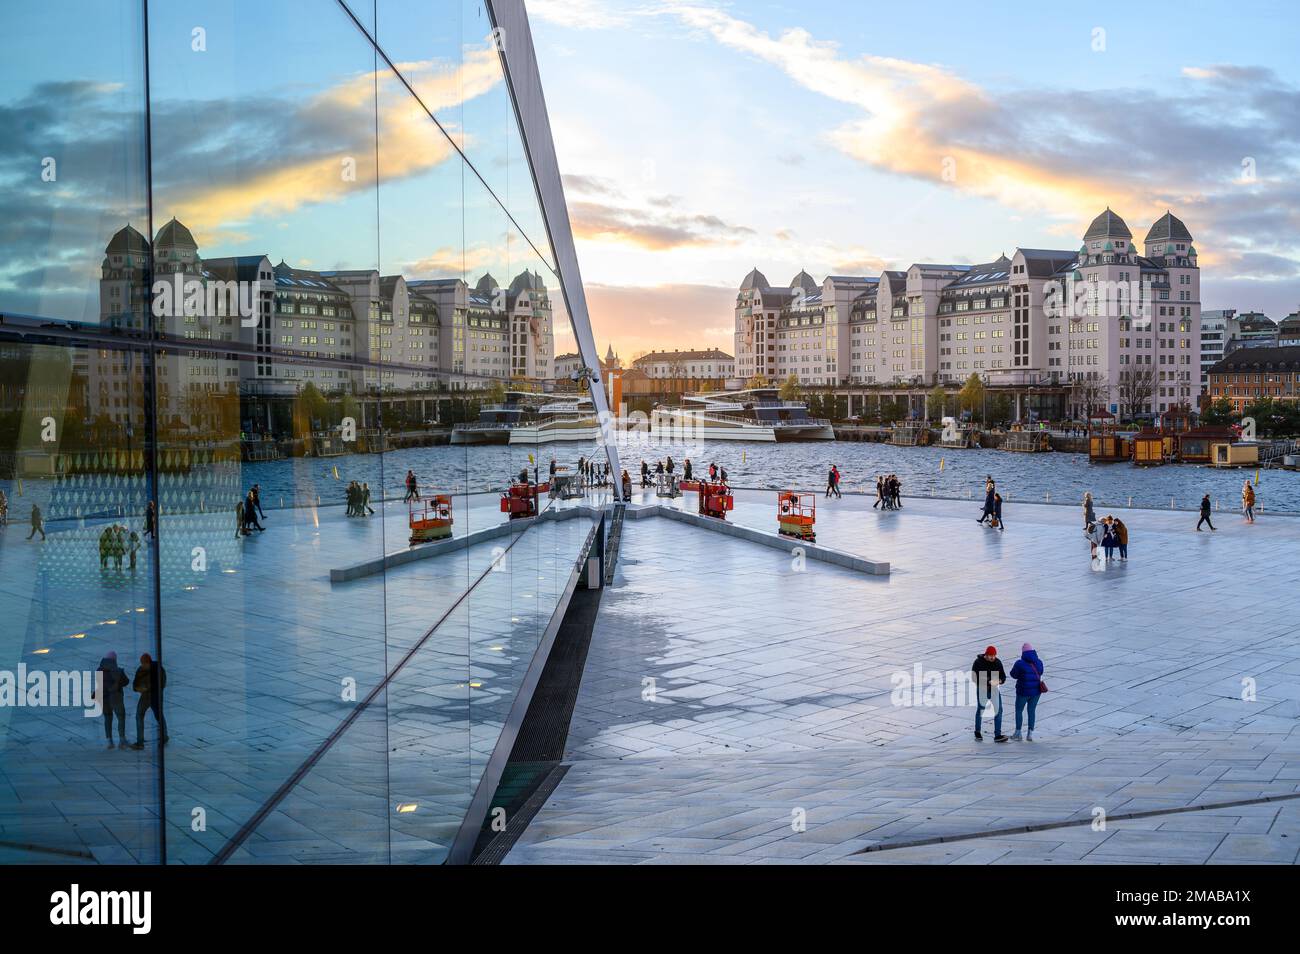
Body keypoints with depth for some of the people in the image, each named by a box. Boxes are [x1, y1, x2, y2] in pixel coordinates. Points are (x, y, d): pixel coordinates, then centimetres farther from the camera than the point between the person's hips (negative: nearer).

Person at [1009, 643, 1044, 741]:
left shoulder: (1020, 663, -17)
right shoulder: (1039, 662, -2)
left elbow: (1014, 674, -4)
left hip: (1023, 691, -4)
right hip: (1036, 690, 4)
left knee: (1019, 710, 13)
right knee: (1032, 711, 15)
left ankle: (1018, 733, 15)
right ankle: (1030, 734, 14)